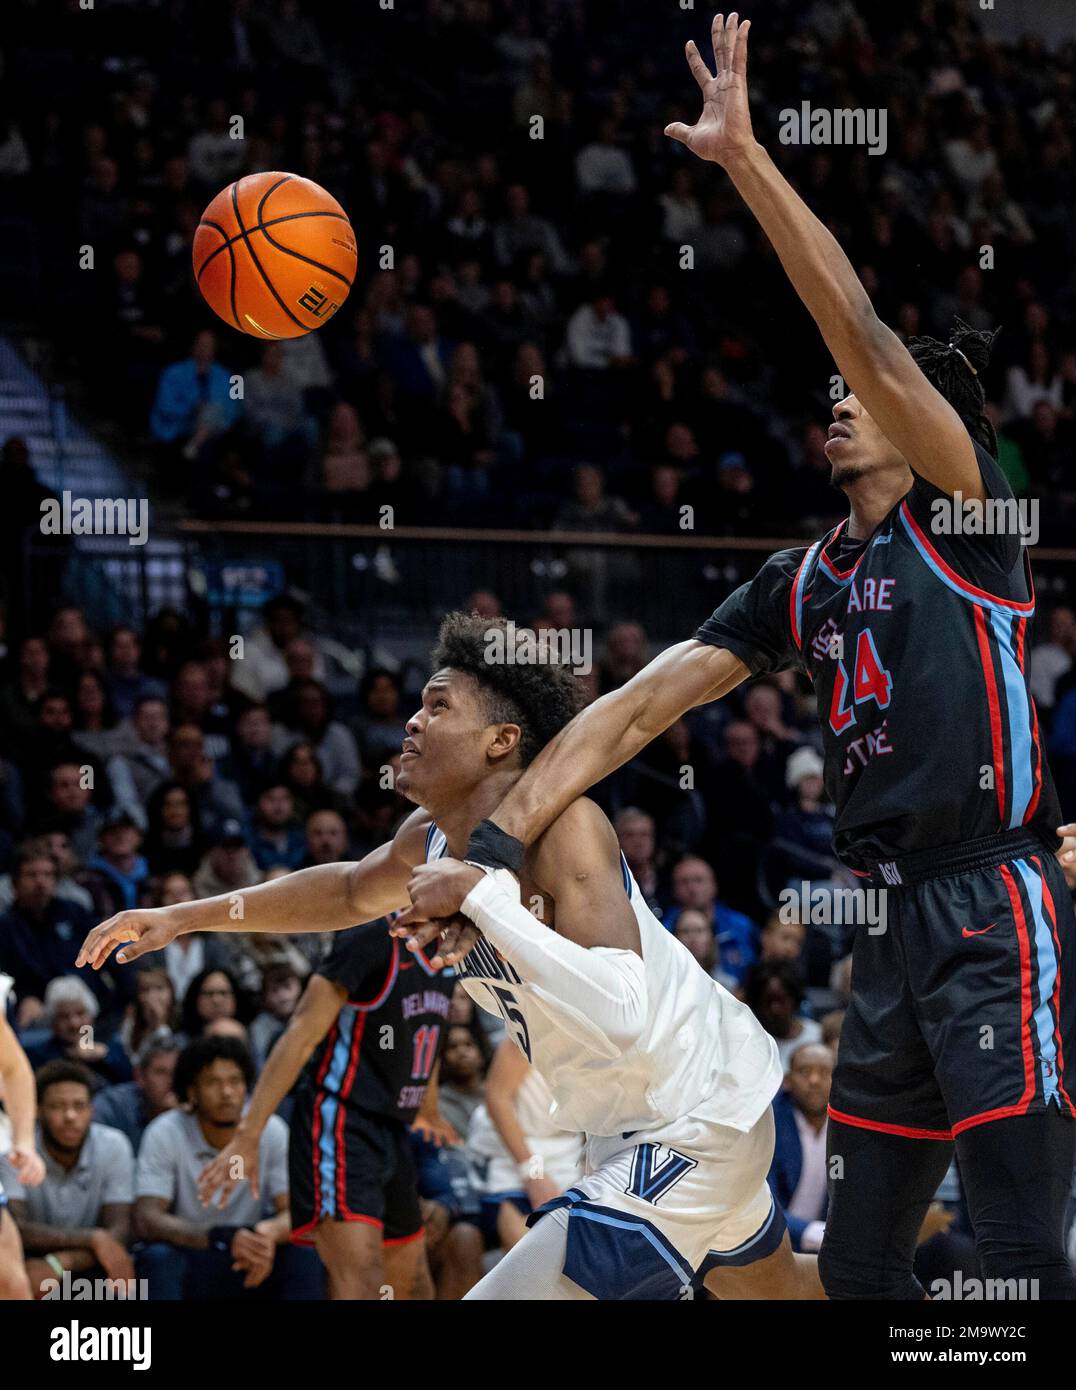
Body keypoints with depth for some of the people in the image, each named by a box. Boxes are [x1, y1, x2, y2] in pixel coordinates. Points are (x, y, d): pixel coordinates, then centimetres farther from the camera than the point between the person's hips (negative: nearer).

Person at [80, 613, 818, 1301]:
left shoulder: (564, 828, -28)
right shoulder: (433, 840, -3)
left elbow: (619, 1018, -41)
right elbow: (352, 890, 21)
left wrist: (478, 893, -38)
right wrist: (184, 918, 18)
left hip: (693, 1126, -10)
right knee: (776, 1287, 32)